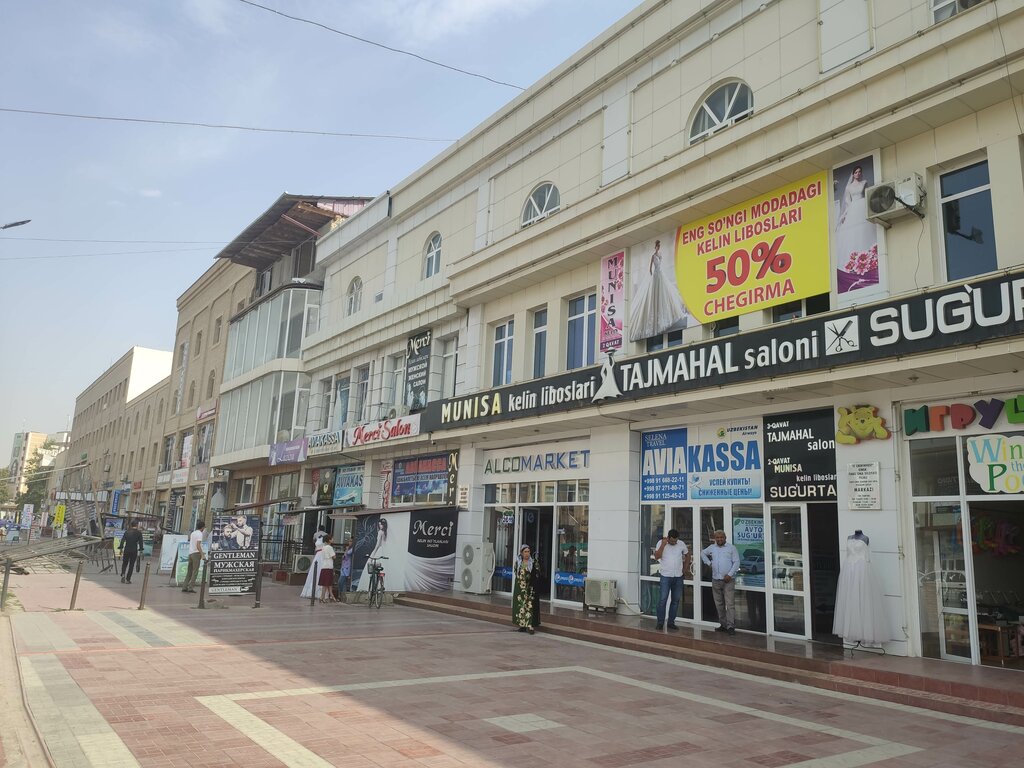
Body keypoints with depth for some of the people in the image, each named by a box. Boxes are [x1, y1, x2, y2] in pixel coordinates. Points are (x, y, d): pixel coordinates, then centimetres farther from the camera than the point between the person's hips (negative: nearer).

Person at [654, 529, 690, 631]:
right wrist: (663, 544, -21)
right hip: (666, 576, -3)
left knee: (675, 600, 9)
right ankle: (660, 622, 2)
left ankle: (671, 622, 19)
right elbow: (656, 557, -17)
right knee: (662, 599, -7)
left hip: (678, 577, 3)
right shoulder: (661, 543, -7)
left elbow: (687, 554, 17)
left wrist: (685, 568, 10)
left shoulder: (681, 544, 1)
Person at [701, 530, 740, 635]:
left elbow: (736, 562, -5)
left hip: (728, 580, -5)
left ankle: (731, 626, -9)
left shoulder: (731, 548, 0)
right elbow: (702, 553, 29)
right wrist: (708, 562, 13)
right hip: (716, 580, 5)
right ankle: (723, 625, 18)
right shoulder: (712, 548, 12)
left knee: (730, 604, -10)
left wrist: (730, 575, -14)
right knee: (719, 604, 9)